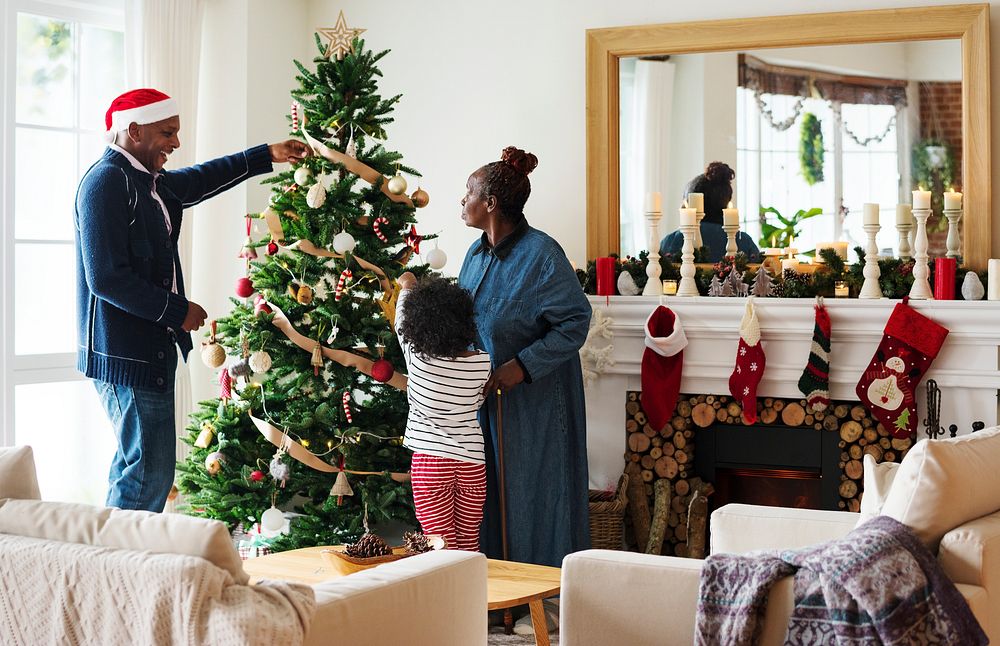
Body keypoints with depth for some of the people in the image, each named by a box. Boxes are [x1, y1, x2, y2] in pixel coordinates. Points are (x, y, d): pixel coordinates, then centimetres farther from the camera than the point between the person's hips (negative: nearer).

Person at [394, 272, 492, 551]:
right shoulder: (482, 363, -5)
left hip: (430, 461, -2)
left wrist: (407, 286, 29)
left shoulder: (416, 356, -10)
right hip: (472, 460, 3)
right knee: (469, 546, 10)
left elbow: (401, 318, 9)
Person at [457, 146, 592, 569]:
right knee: (486, 492, 12)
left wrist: (523, 366, -22)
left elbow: (575, 321, -18)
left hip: (534, 401, -7)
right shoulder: (476, 253, 9)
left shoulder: (541, 254, -16)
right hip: (480, 395, 7)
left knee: (530, 494, 0)